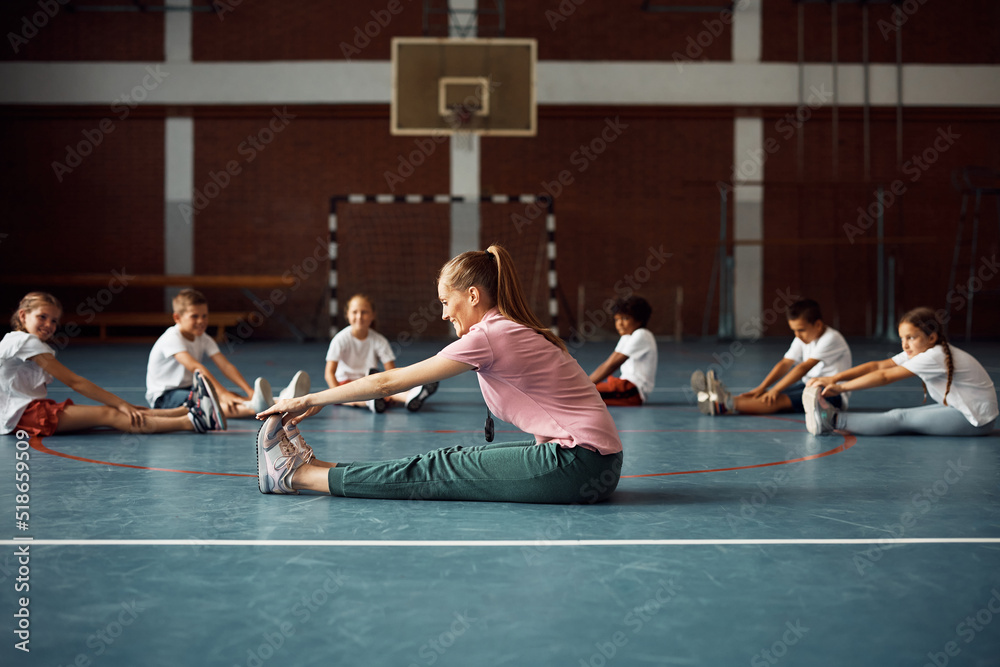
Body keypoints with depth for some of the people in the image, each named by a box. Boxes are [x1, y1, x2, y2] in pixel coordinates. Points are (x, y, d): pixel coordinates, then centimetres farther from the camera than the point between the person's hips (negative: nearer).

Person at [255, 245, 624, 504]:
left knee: (435, 471, -6)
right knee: (451, 460, 7)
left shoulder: (489, 337, -12)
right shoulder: (513, 331, 15)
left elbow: (386, 383, -8)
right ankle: (316, 466, 12)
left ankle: (299, 475, 1)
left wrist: (308, 400, 1)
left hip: (579, 465, -8)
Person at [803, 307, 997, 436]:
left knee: (901, 419, -19)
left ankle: (832, 420, -25)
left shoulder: (935, 356, -24)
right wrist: (834, 378, -15)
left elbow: (885, 377, -26)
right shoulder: (919, 351, 3)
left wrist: (841, 387, -25)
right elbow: (878, 366, -5)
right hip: (957, 408, 9)